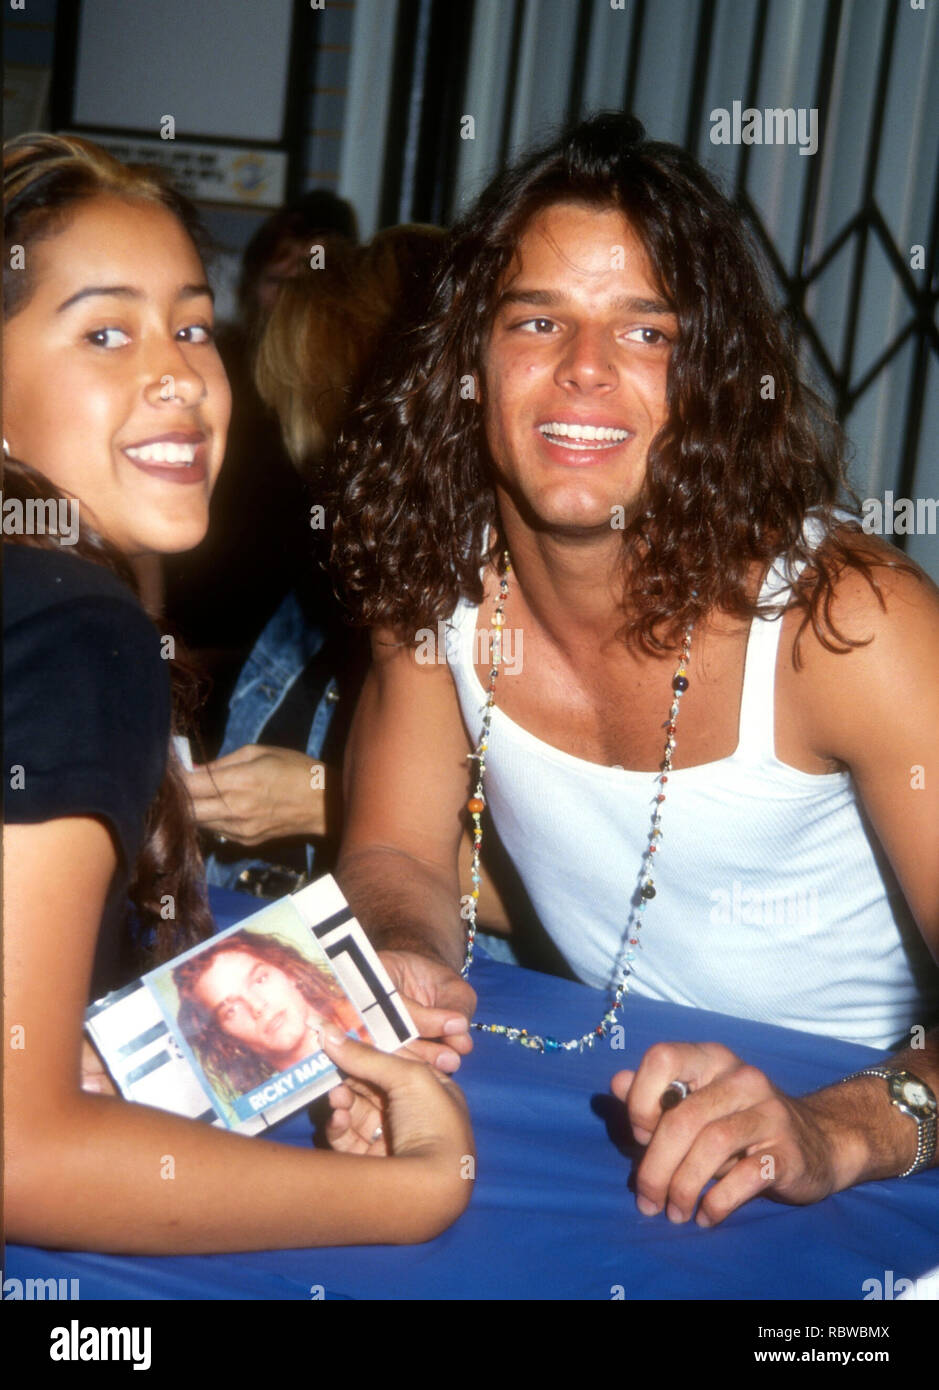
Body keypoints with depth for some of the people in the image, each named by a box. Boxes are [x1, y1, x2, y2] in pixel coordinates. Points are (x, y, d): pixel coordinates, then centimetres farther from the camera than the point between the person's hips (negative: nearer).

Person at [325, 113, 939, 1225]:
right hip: (604, 1085, 2)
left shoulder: (846, 618, -22)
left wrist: (839, 1132, -43)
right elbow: (397, 852, -1)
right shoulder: (439, 573, -8)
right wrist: (401, 969, -24)